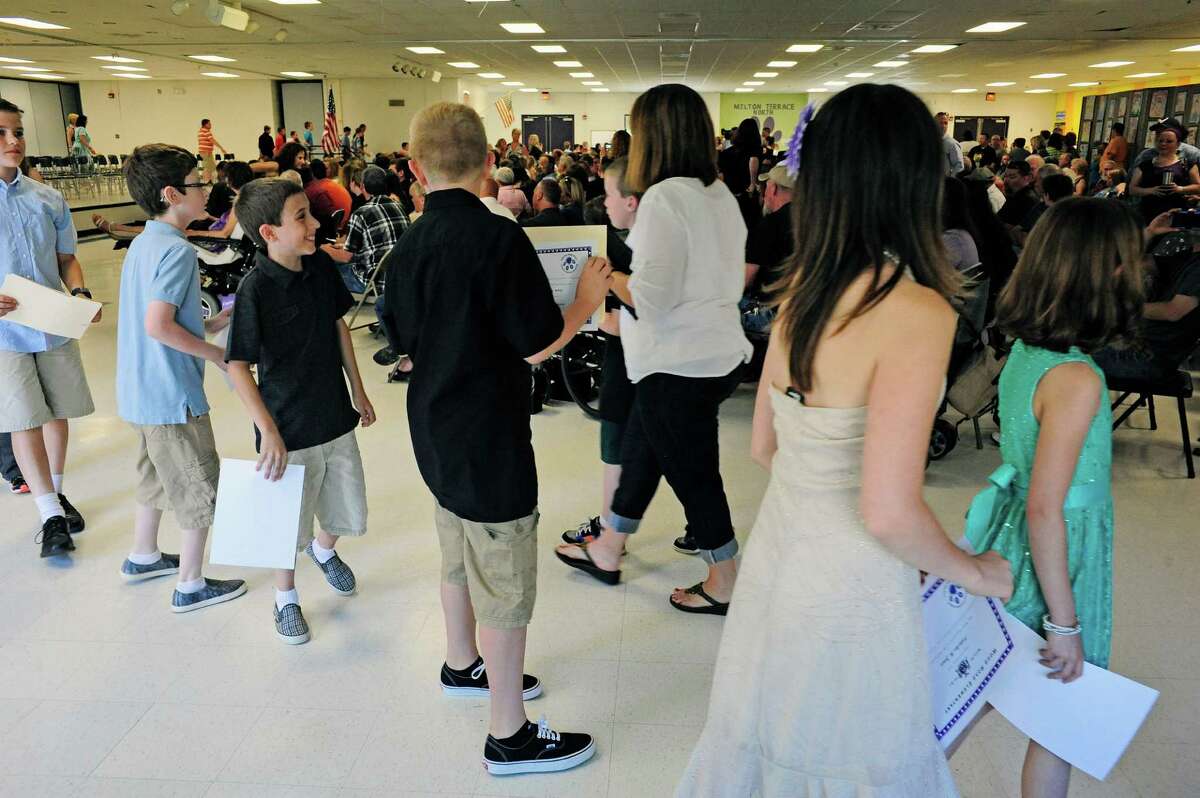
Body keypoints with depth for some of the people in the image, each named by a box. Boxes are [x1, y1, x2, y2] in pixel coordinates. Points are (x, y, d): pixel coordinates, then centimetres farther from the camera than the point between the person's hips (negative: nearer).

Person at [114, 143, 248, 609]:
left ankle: (143, 558, 42)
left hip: (140, 391, 10)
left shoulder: (143, 243, 8)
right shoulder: (177, 250, -21)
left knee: (157, 475, 26)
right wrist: (216, 354, -16)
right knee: (200, 489, 4)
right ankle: (190, 585, 15)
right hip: (173, 395, -10)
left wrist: (207, 325, 10)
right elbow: (157, 326, -27)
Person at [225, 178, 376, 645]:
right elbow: (237, 367, -20)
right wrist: (269, 431, -24)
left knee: (349, 514, 18)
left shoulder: (320, 266, -3)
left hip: (336, 418, 6)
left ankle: (323, 550, 52)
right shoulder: (255, 289, -20)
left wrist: (358, 391, 14)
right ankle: (285, 597, 38)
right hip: (289, 430, -5)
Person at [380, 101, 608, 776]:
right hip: (490, 440, -8)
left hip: (437, 432, 8)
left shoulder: (413, 241, 3)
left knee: (461, 559, 26)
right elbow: (538, 344, -19)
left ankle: (463, 665, 47)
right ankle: (510, 737, 17)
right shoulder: (498, 237, -20)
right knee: (505, 587, 3)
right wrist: (587, 300, -4)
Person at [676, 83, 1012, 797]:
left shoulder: (804, 289, 0)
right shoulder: (918, 312, -22)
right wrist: (973, 572, -7)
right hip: (852, 596, -7)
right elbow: (889, 513, -24)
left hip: (777, 562, 7)